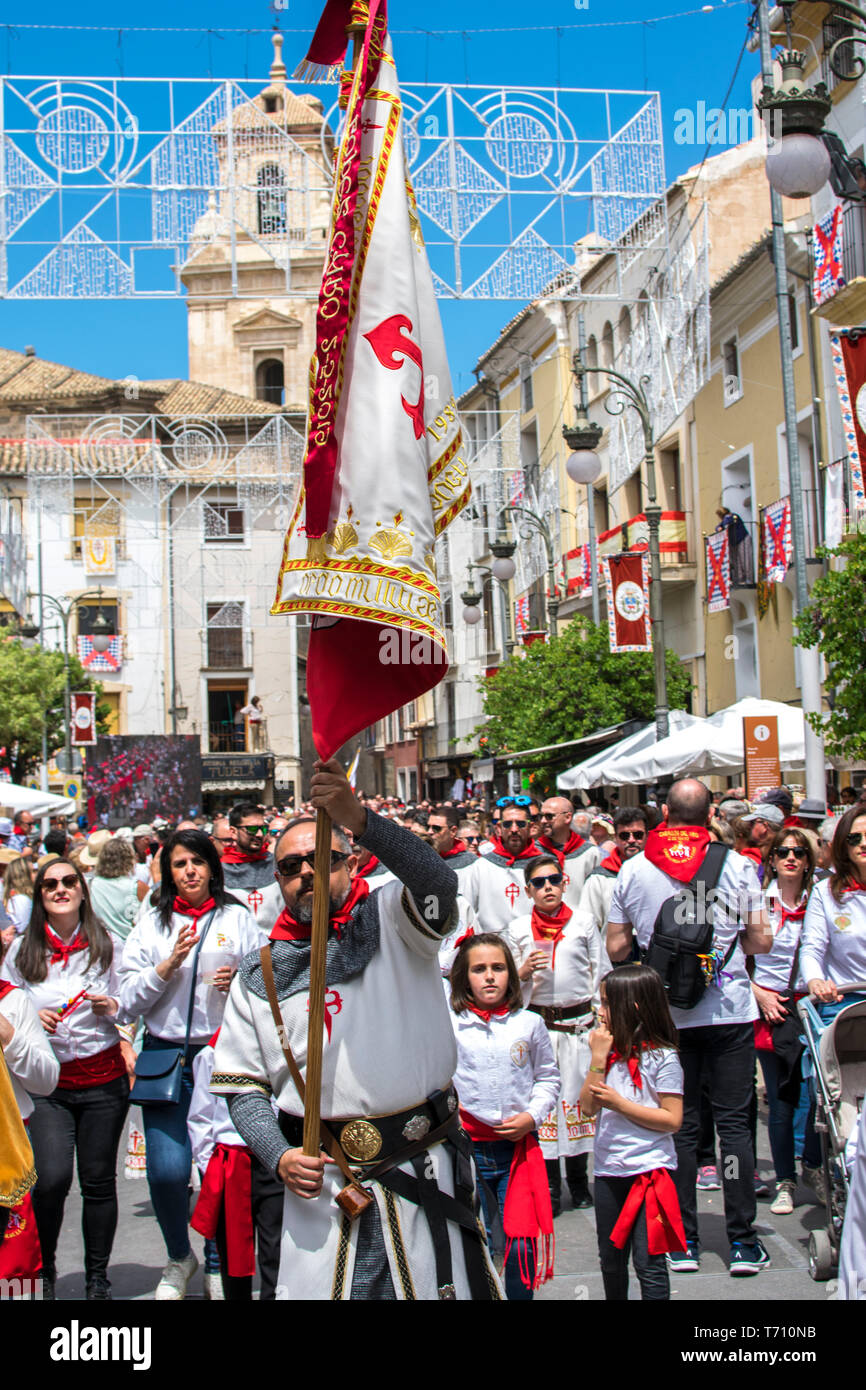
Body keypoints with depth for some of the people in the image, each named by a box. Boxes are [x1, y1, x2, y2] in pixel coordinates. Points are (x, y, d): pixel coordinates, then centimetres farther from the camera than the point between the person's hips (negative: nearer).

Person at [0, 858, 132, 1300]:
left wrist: (112, 1007, -10)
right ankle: (43, 1267, 13)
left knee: (99, 1180, 6)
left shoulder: (106, 945, 4)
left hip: (103, 1079, 1)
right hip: (47, 1084, -1)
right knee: (51, 1179, -13)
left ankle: (98, 1278, 21)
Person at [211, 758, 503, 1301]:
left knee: (441, 1285, 4)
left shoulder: (391, 921, 1)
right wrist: (279, 1155, -6)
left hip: (423, 1173, -2)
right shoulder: (259, 974, 9)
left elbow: (438, 881, -23)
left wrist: (359, 820, -38)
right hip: (320, 1183, 2)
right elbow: (243, 1085, 11)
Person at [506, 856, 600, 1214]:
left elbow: (598, 973, 9)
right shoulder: (517, 929, 6)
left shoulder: (584, 922, 6)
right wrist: (525, 970, -11)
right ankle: (550, 1184, 7)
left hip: (579, 1021, 0)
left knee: (578, 1094, 2)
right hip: (537, 1022, 0)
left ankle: (578, 1180, 15)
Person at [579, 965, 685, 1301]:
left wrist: (618, 1103, -17)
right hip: (608, 1170, 6)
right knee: (611, 1260, 17)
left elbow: (672, 1120, -14)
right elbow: (588, 1107, 0)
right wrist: (598, 1059, -8)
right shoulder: (610, 1053, 6)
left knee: (648, 1262, -5)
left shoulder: (662, 1058, -10)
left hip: (648, 1170, -6)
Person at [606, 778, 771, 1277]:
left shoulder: (633, 869, -1)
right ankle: (743, 1241, 8)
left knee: (679, 1125, 8)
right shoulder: (738, 865, -6)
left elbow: (616, 947, 3)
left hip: (665, 1015, 2)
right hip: (729, 1011, -1)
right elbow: (761, 943, -2)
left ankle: (683, 1241, 12)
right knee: (735, 1122, 6)